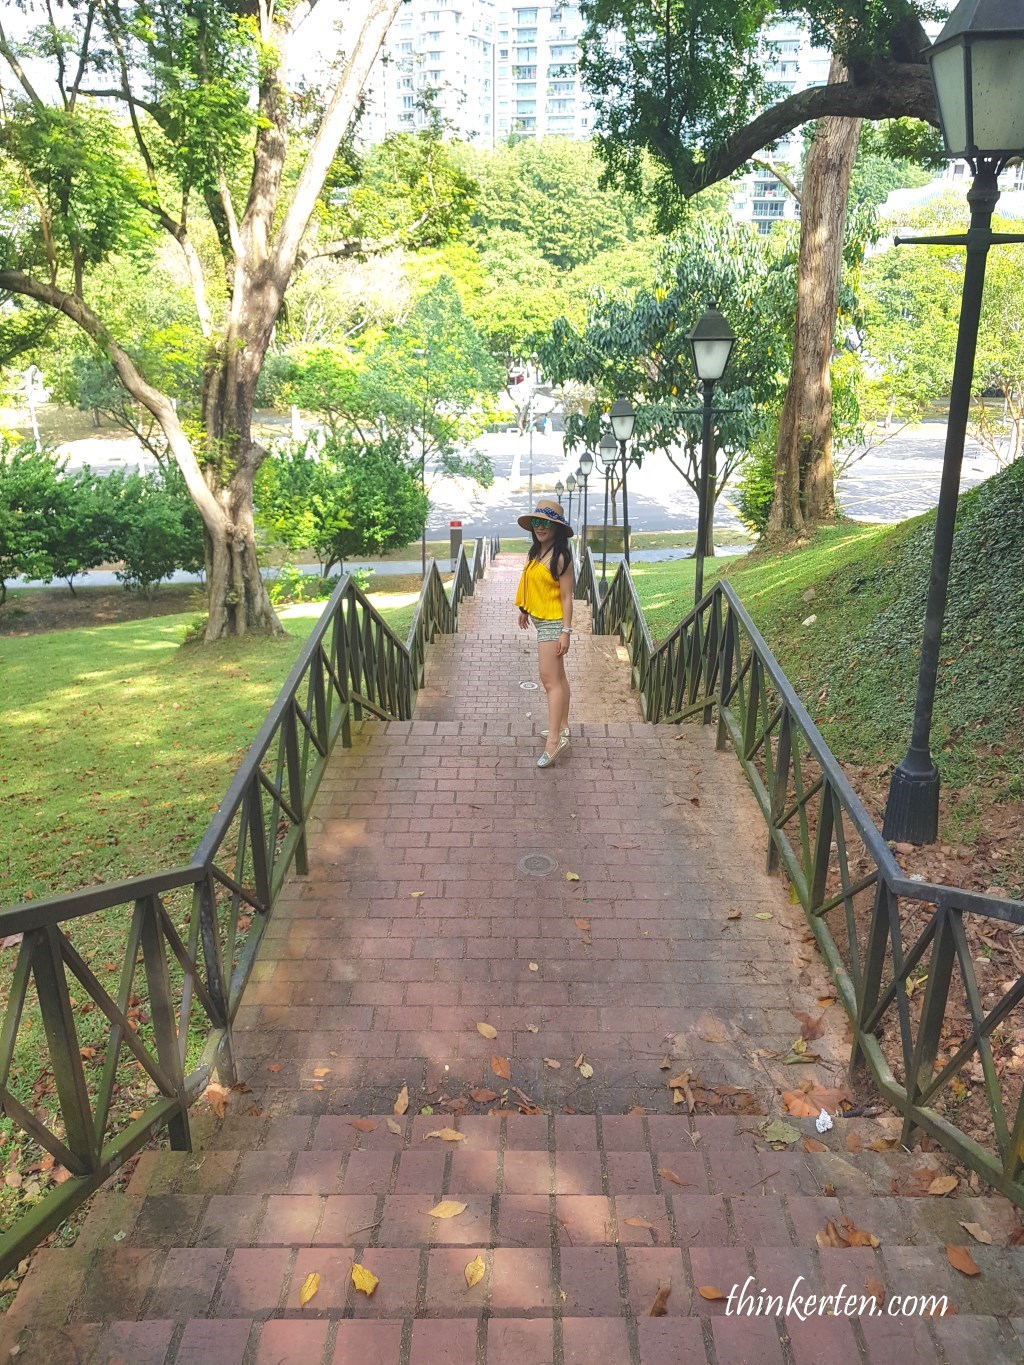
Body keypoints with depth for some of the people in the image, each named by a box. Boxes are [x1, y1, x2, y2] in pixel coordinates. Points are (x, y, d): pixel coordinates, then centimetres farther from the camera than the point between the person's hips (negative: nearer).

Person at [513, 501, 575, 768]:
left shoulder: (561, 557, -16)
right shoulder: (535, 552, 7)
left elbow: (567, 597, -16)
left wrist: (566, 631, -18)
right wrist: (524, 609, 25)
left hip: (553, 623, -9)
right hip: (540, 619, 9)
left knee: (550, 679, -10)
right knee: (557, 677, 16)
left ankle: (554, 740, -9)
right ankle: (562, 727, 27)